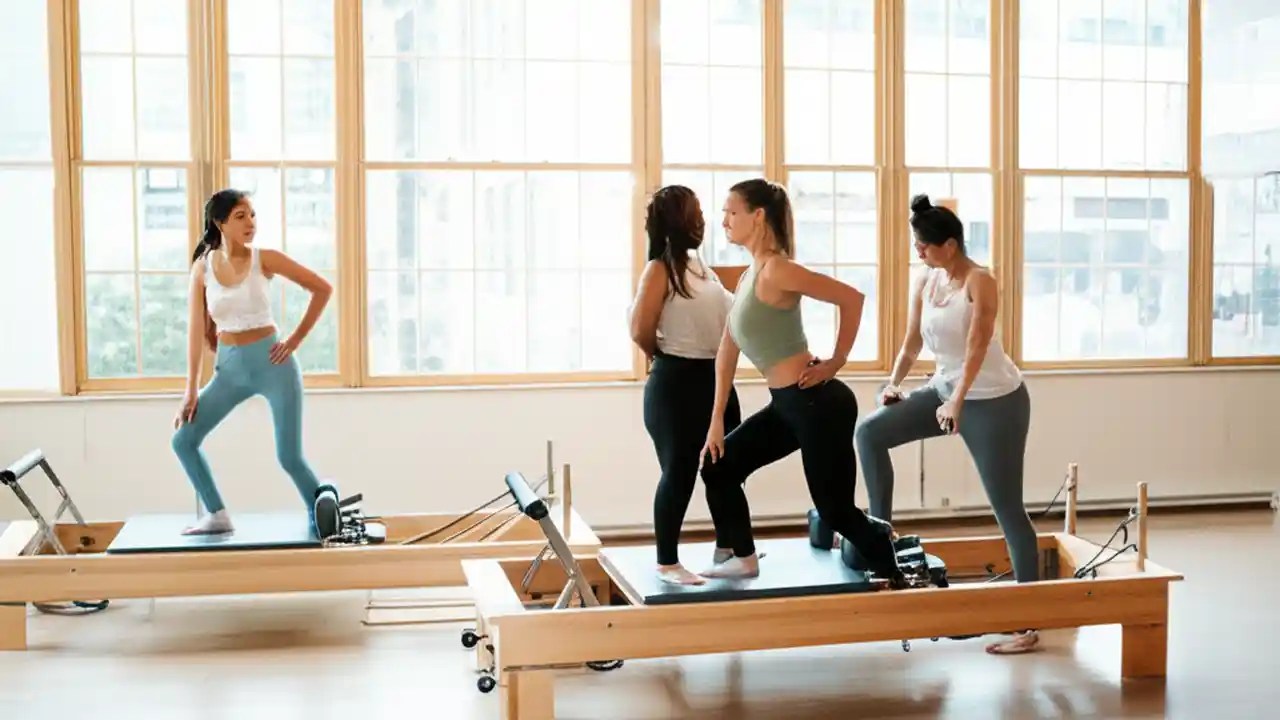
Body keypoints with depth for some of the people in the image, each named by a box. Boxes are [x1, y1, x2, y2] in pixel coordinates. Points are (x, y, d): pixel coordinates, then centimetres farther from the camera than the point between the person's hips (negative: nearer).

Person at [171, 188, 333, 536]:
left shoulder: (265, 259, -7)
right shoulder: (202, 267, -1)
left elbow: (323, 289, -3)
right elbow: (197, 330, 0)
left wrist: (296, 338, -6)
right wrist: (190, 390, -1)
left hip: (272, 362, -3)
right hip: (230, 368, 4)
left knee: (289, 457, -4)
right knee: (183, 440, -1)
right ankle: (218, 516, 13)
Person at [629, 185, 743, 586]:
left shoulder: (701, 266, 12)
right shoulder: (660, 269, -12)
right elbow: (640, 331, -16)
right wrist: (665, 358, 0)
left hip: (714, 377, 8)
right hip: (677, 382, -8)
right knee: (679, 471, -2)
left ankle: (727, 548, 30)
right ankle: (667, 563, 9)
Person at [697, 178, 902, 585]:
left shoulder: (776, 270, -16)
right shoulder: (748, 276, 12)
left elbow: (851, 298, -19)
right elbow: (728, 351, 13)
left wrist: (836, 363, -10)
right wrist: (717, 421, 12)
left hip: (818, 402, -9)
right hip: (786, 405, 9)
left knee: (836, 510, -1)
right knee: (719, 467, 13)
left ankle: (896, 579, 18)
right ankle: (744, 559, 26)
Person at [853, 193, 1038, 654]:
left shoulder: (980, 281, -17)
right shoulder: (924, 282, 3)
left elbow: (977, 346, -27)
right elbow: (913, 340, 10)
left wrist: (958, 402, -35)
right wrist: (894, 384, -1)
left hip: (995, 400, -7)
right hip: (943, 390, 7)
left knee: (1007, 508, -4)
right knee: (869, 432, -4)